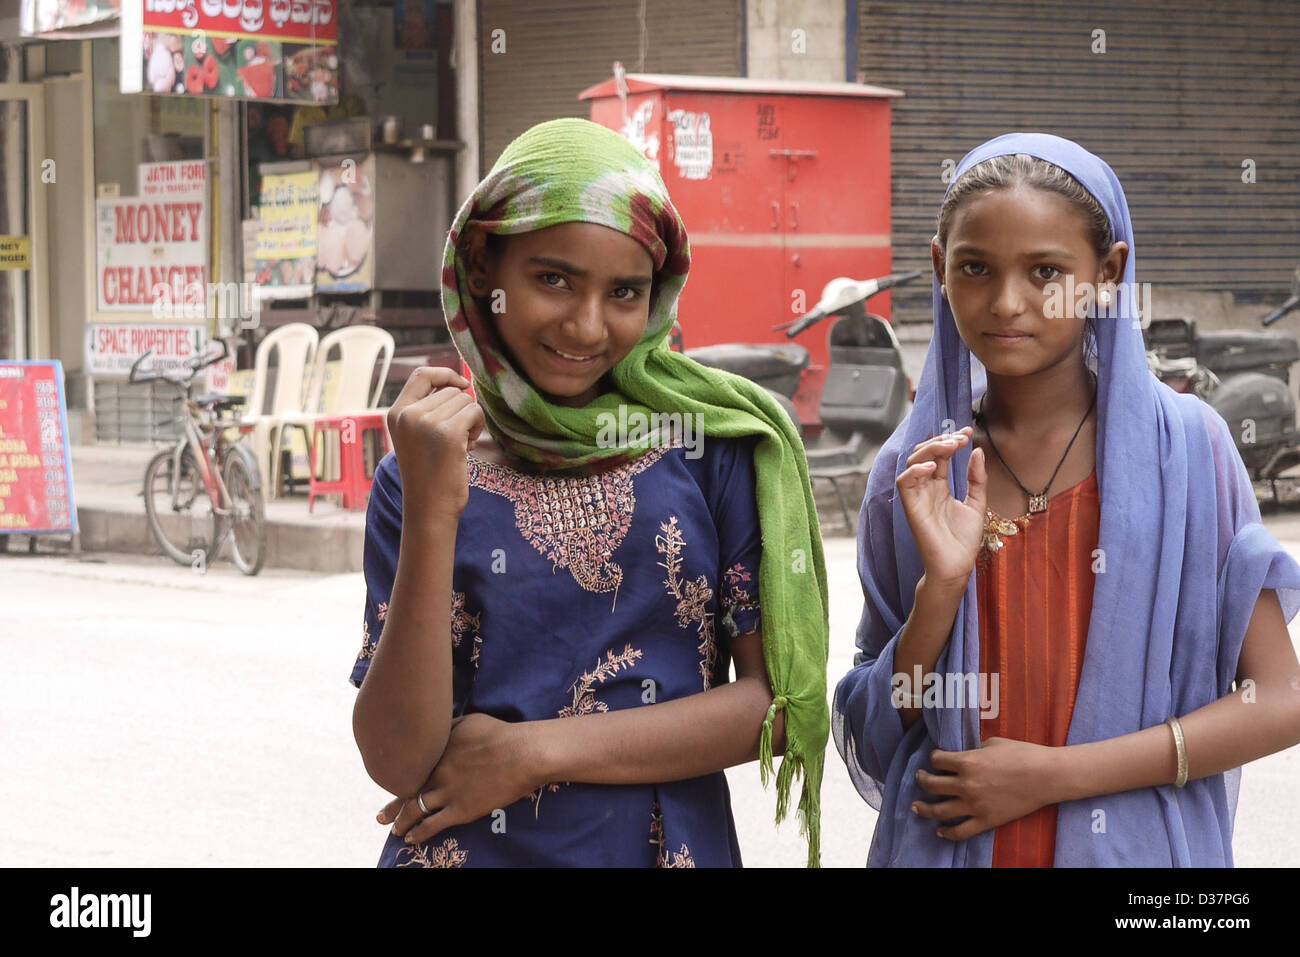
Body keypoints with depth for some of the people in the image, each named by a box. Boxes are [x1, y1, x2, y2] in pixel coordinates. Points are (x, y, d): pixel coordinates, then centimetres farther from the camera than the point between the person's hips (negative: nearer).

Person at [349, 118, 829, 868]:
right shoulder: (421, 473, -4)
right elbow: (398, 762, -12)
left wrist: (538, 751, -12)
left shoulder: (715, 438, -5)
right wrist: (432, 514, -21)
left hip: (675, 845, 0)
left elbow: (781, 699, -8)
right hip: (468, 850, 0)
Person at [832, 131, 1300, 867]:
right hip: (946, 843, 1)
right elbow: (875, 737, -3)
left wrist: (1055, 775, -15)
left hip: (1139, 846, -1)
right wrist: (941, 585, -19)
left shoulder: (1186, 445, -8)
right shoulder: (913, 473, -3)